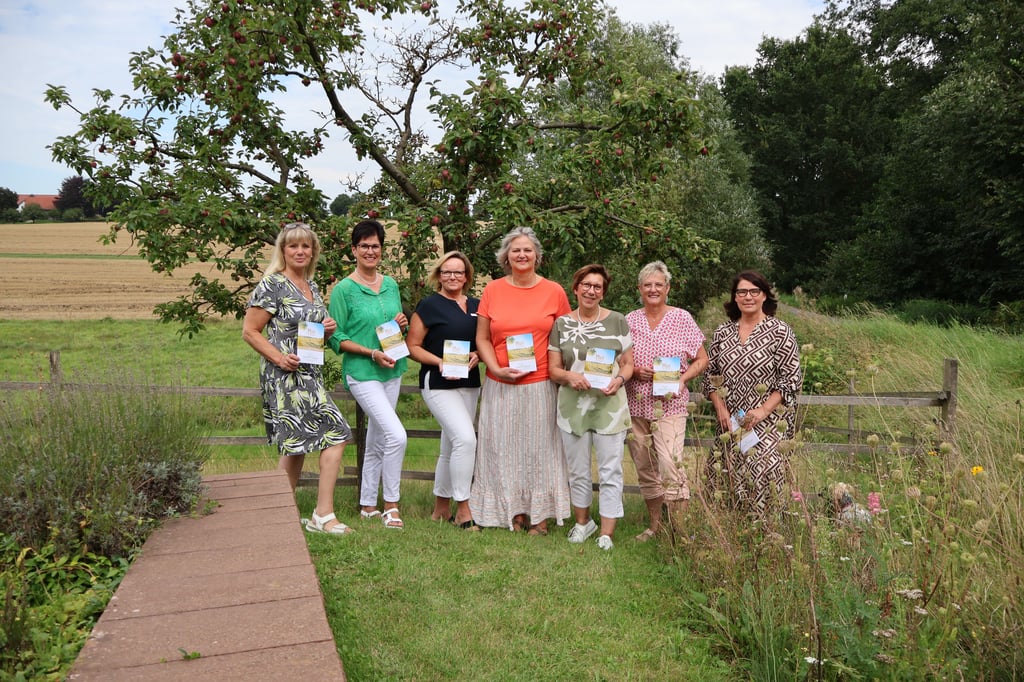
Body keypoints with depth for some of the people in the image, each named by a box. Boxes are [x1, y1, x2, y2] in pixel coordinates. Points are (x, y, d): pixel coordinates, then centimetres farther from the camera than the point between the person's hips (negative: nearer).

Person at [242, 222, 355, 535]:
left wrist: (327, 329, 5)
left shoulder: (312, 286, 16)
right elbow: (249, 331, -9)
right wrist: (279, 357, -21)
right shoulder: (272, 285, -6)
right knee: (295, 445, -5)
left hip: (310, 375, 8)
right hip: (283, 377, -8)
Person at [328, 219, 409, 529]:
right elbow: (337, 338, -8)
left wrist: (402, 324, -3)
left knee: (376, 442, 14)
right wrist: (371, 353, -18)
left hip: (392, 371, 6)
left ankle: (367, 505, 26)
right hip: (362, 374, -6)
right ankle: (391, 504, 0)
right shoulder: (344, 289, -7)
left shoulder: (391, 285, 9)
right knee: (397, 436, -17)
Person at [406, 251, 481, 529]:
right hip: (439, 384, -6)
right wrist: (440, 362, -18)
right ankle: (463, 510, -8)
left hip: (470, 384, 6)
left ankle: (441, 508, 26)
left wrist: (477, 355, -5)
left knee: (451, 449, 13)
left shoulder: (477, 306, 12)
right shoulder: (429, 305, -3)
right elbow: (412, 346, -4)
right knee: (465, 438, -20)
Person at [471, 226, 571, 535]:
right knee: (504, 448, 7)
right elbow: (482, 339, 5)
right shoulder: (492, 290, 4)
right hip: (500, 385, 1)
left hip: (541, 384, -1)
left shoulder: (554, 292, 2)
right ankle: (513, 511, 21)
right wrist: (497, 369, -9)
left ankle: (540, 514, 17)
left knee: (539, 448, 6)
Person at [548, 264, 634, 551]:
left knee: (610, 471, 0)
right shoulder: (562, 324, 5)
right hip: (572, 405, 2)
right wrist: (569, 376, -15)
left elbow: (628, 363, 5)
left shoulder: (617, 321, 2)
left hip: (610, 405, -1)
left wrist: (619, 380, -15)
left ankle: (606, 533, 11)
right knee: (578, 471, 13)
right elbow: (553, 369, 5)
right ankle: (583, 522, 33)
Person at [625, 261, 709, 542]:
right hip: (636, 405, 3)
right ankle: (655, 524, 26)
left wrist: (682, 379, -11)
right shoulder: (629, 321, 7)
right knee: (644, 468, 10)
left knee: (670, 463, -17)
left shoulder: (682, 318, 1)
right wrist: (636, 371, -8)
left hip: (670, 404, -3)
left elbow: (702, 360, 5)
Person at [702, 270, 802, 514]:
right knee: (726, 476, 3)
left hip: (768, 423, -4)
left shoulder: (780, 332, -3)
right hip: (729, 422, 4)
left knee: (762, 477, -11)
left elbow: (790, 380, -6)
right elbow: (711, 374, 12)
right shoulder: (723, 333, 10)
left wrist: (764, 411, -14)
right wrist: (720, 408, -1)